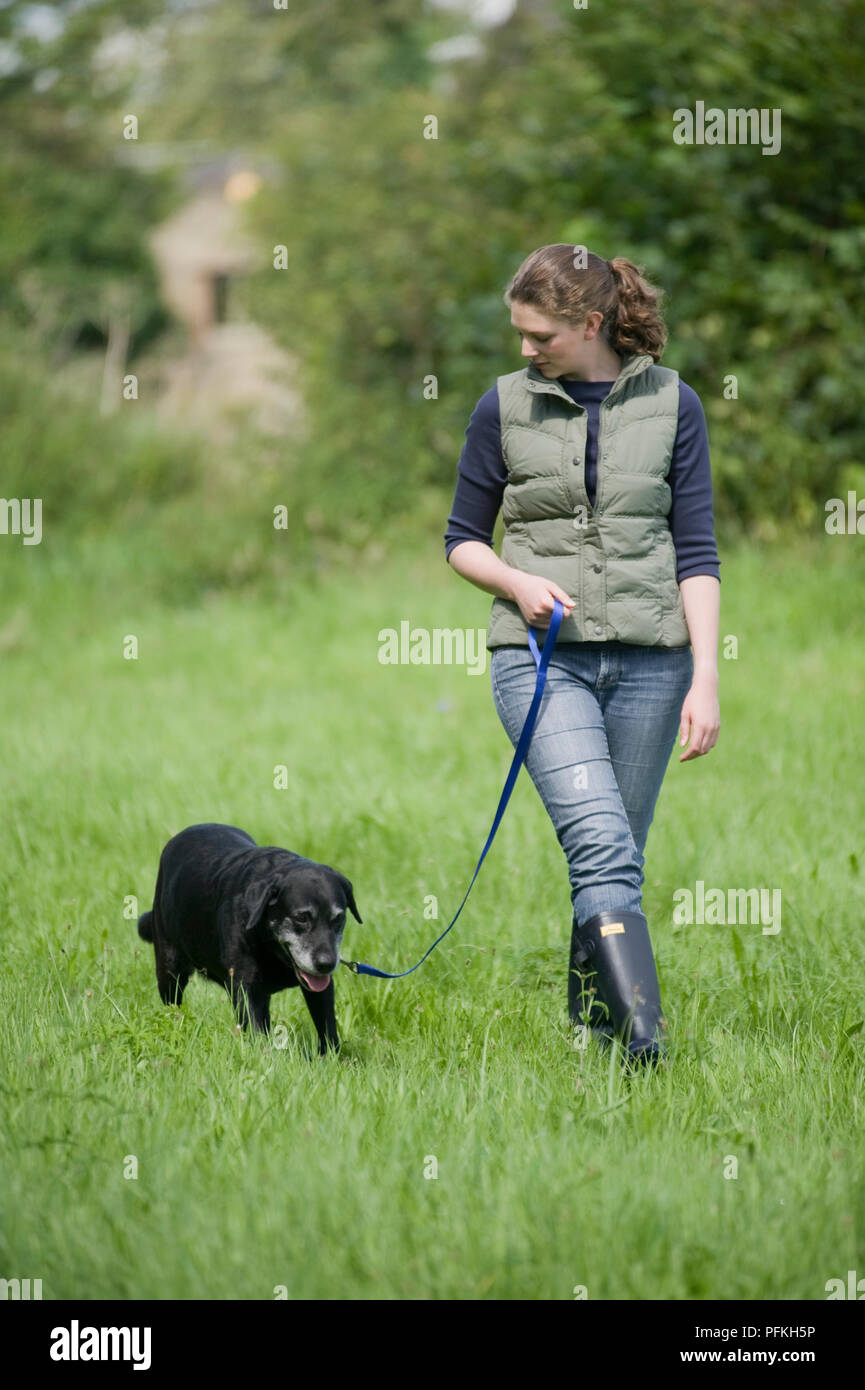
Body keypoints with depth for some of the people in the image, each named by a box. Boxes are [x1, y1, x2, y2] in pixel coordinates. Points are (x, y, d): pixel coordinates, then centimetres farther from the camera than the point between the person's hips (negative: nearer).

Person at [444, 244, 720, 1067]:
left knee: (614, 856, 5)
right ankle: (645, 1036, -27)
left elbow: (696, 552, 4)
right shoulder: (505, 407, 5)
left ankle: (592, 1024, 21)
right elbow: (462, 539, 12)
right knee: (603, 844, -18)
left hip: (647, 658, 1)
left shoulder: (670, 404, 4)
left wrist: (706, 680, -3)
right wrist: (517, 582, -9)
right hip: (541, 658, -1)